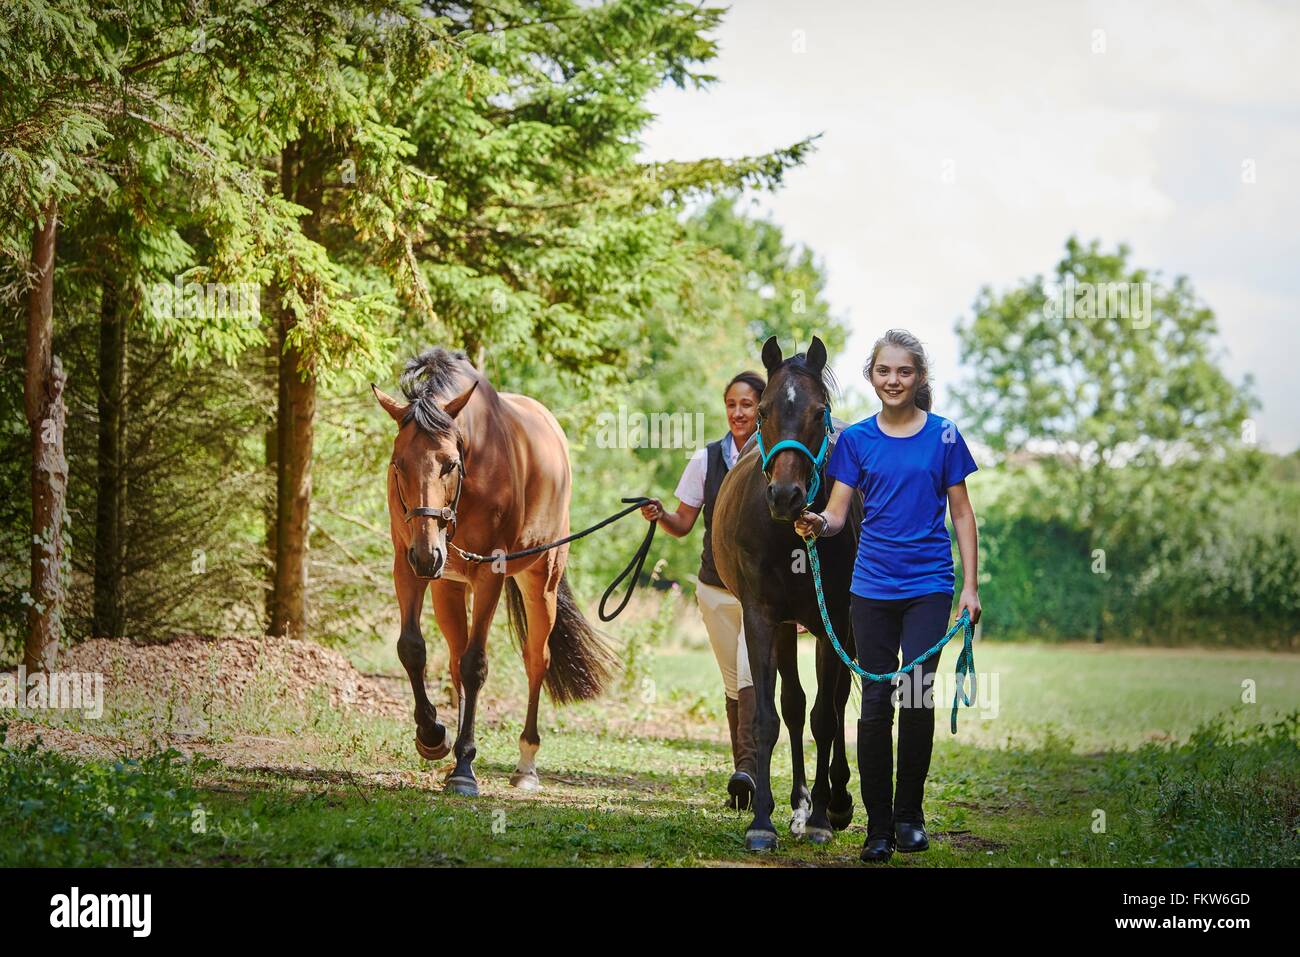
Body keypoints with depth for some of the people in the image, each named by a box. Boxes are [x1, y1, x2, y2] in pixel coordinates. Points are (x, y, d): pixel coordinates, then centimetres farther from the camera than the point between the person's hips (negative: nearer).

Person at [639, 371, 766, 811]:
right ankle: (743, 770, 15)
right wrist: (659, 516, -14)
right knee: (734, 683, 9)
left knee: (751, 670, -21)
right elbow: (683, 525, 7)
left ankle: (748, 766, -28)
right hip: (716, 588, 3)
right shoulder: (706, 460, 3)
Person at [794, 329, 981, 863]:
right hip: (872, 585, 1)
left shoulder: (943, 435, 1)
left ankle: (910, 815, 8)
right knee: (876, 702, 0)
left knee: (916, 698, -8)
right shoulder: (856, 439, 4)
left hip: (928, 584, -1)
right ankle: (878, 825, 6)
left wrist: (970, 586, 0)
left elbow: (961, 513, 5)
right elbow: (838, 512, 0)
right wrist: (818, 523, -23)